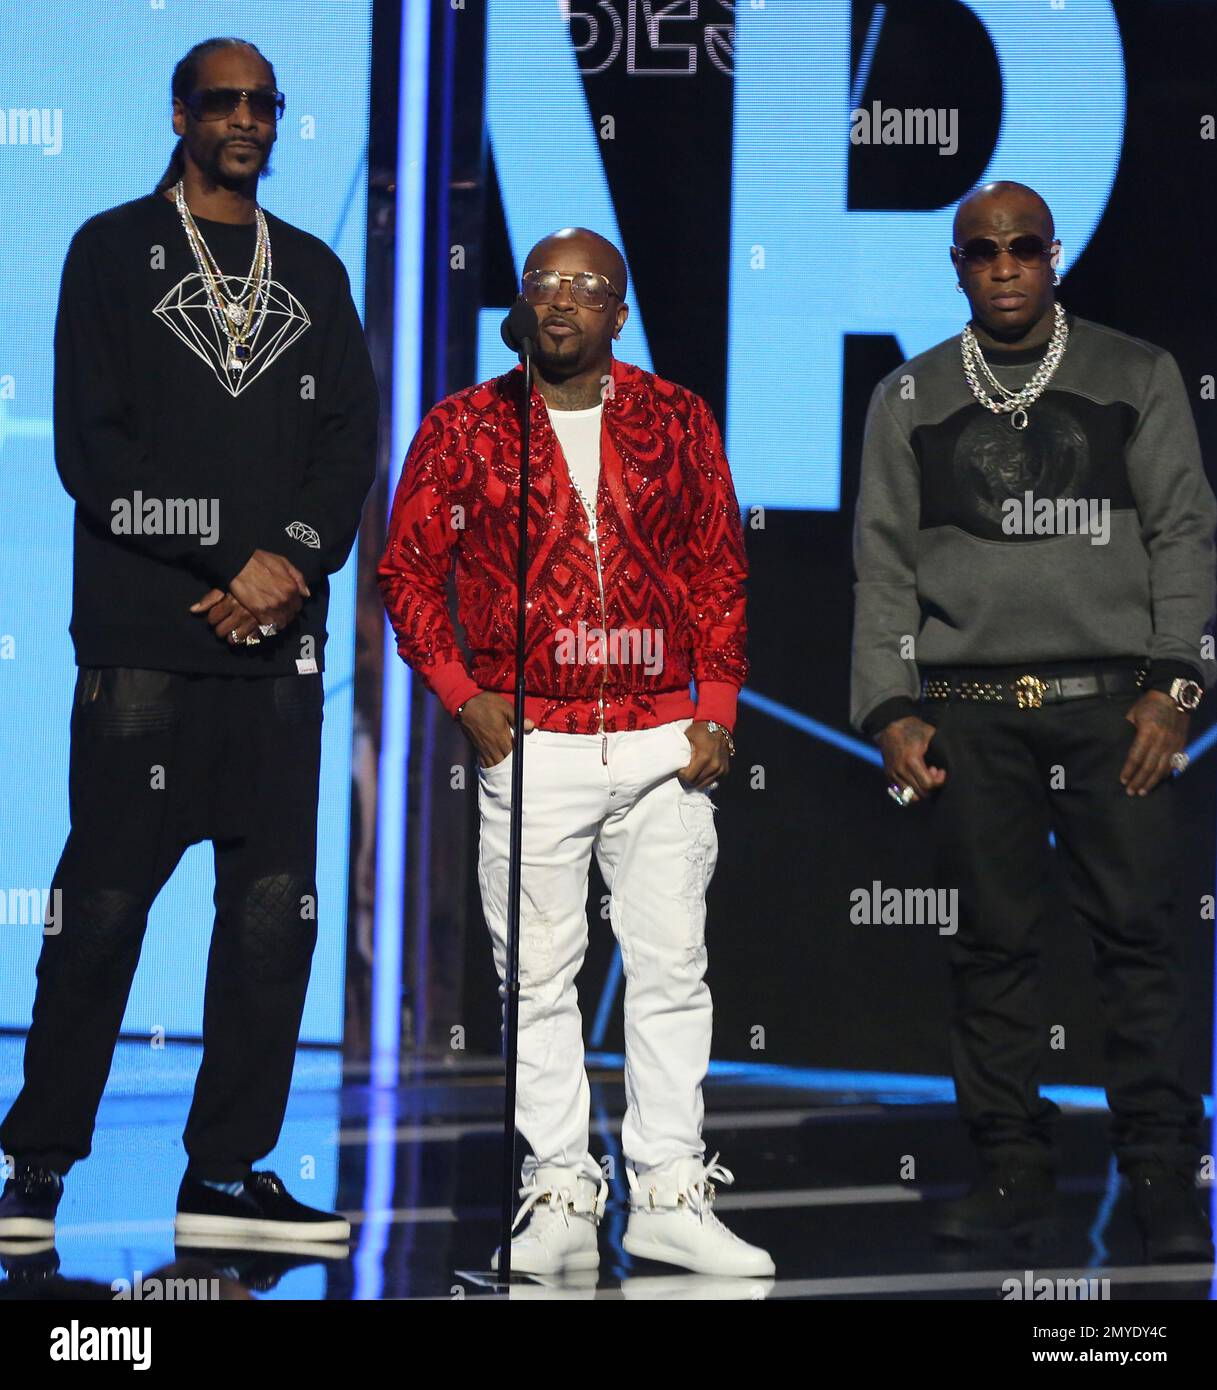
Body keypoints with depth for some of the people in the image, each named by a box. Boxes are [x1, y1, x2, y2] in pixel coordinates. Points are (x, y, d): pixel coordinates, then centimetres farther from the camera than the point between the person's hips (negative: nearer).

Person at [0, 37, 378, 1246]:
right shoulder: (114, 252, 5)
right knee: (104, 899, -6)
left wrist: (290, 562, -9)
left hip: (277, 643, 4)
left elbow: (351, 441, 9)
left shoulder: (312, 273, 17)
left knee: (275, 905, 0)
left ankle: (225, 1175, 5)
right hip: (142, 636, -4)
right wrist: (231, 561, -9)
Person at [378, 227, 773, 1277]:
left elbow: (720, 570, 9)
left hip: (662, 740, 1)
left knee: (673, 966, 0)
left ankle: (670, 1198, 5)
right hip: (531, 745, -1)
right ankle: (561, 1201, 5)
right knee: (539, 974, 0)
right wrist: (460, 691, -5)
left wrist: (716, 712, 1)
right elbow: (407, 567, 6)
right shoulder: (464, 427, 4)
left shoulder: (678, 422, 8)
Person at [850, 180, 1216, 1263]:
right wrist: (891, 708, 3)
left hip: (1114, 704, -1)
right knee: (994, 942, 0)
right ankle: (1014, 1169, 6)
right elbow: (886, 566, 13)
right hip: (972, 712, 1)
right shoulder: (910, 401, 14)